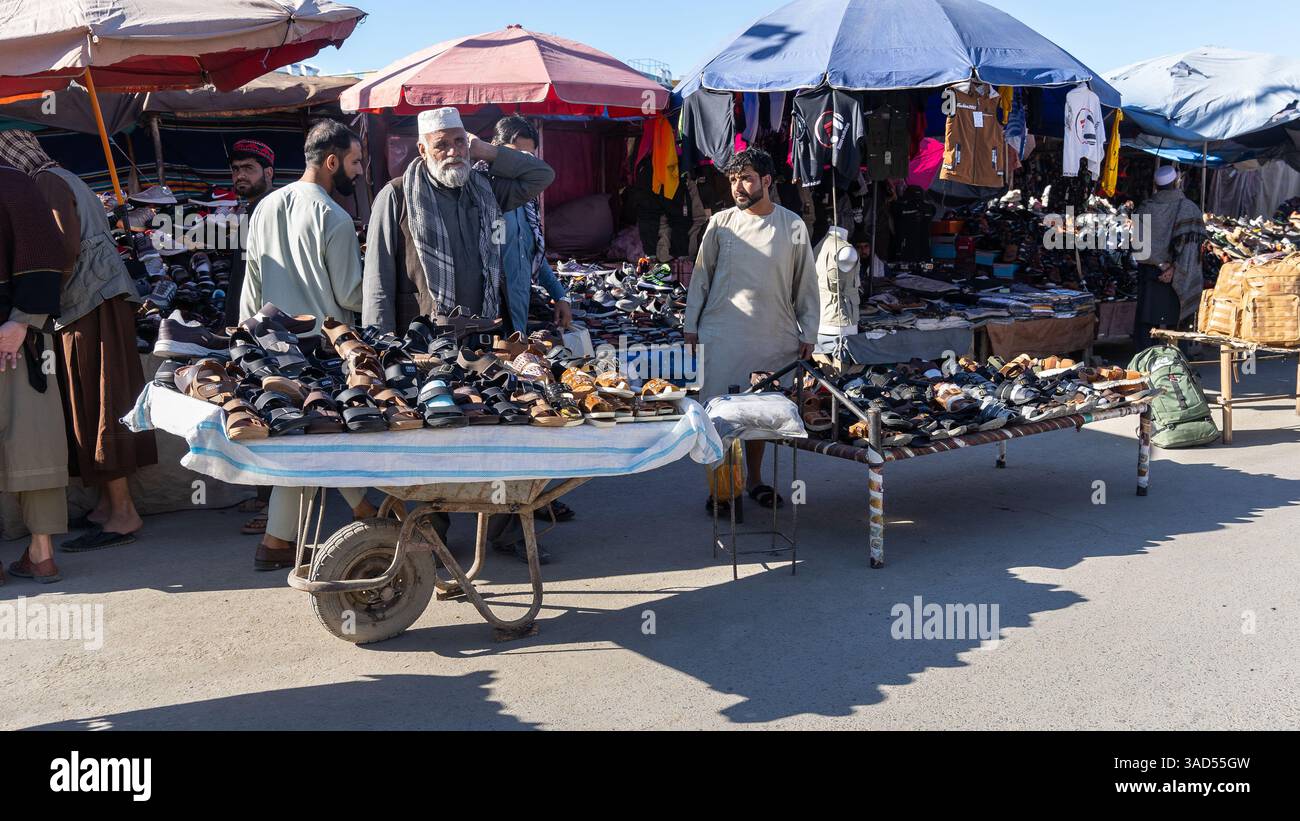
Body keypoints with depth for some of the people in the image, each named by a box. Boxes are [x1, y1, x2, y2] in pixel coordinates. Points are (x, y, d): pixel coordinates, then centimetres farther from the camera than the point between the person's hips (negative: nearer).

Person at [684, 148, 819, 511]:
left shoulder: (793, 227, 1)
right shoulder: (721, 223, 1)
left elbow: (806, 285, 6)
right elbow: (701, 277, 7)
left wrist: (808, 335, 4)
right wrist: (691, 326, 5)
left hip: (773, 337, 0)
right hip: (720, 334, 0)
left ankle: (754, 478, 27)